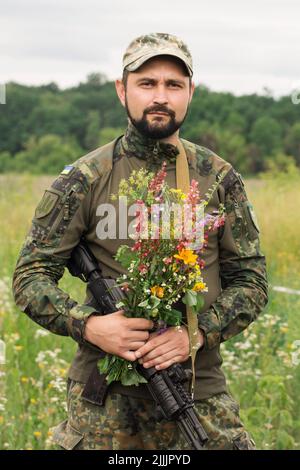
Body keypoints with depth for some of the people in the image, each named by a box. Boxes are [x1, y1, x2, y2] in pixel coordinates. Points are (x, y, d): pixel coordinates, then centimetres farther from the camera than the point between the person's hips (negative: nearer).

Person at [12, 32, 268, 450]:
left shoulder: (220, 179, 4)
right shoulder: (83, 180, -2)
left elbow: (250, 280, 6)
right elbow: (30, 278, -1)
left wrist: (197, 333, -12)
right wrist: (89, 325, -19)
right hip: (105, 398, -1)